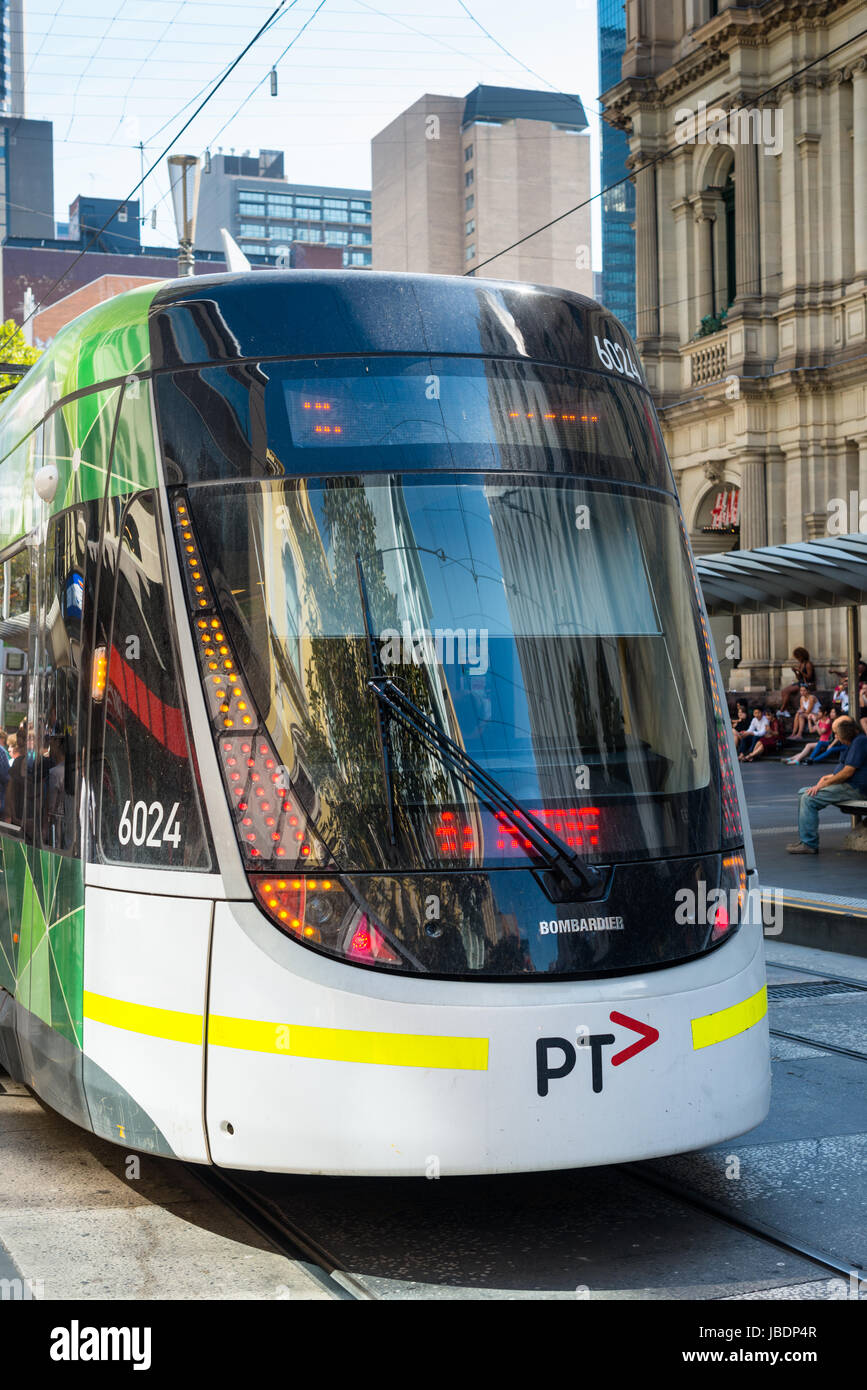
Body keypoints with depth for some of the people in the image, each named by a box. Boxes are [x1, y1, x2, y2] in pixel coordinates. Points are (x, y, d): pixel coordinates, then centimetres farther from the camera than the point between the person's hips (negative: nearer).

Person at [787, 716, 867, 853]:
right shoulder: (853, 743, 19)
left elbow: (848, 772, -21)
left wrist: (824, 784, -14)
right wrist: (828, 778, 10)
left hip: (853, 789, -11)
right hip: (846, 786, 11)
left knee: (809, 799, -20)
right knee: (803, 793, 9)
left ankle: (809, 844, -16)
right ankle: (804, 840, 5)